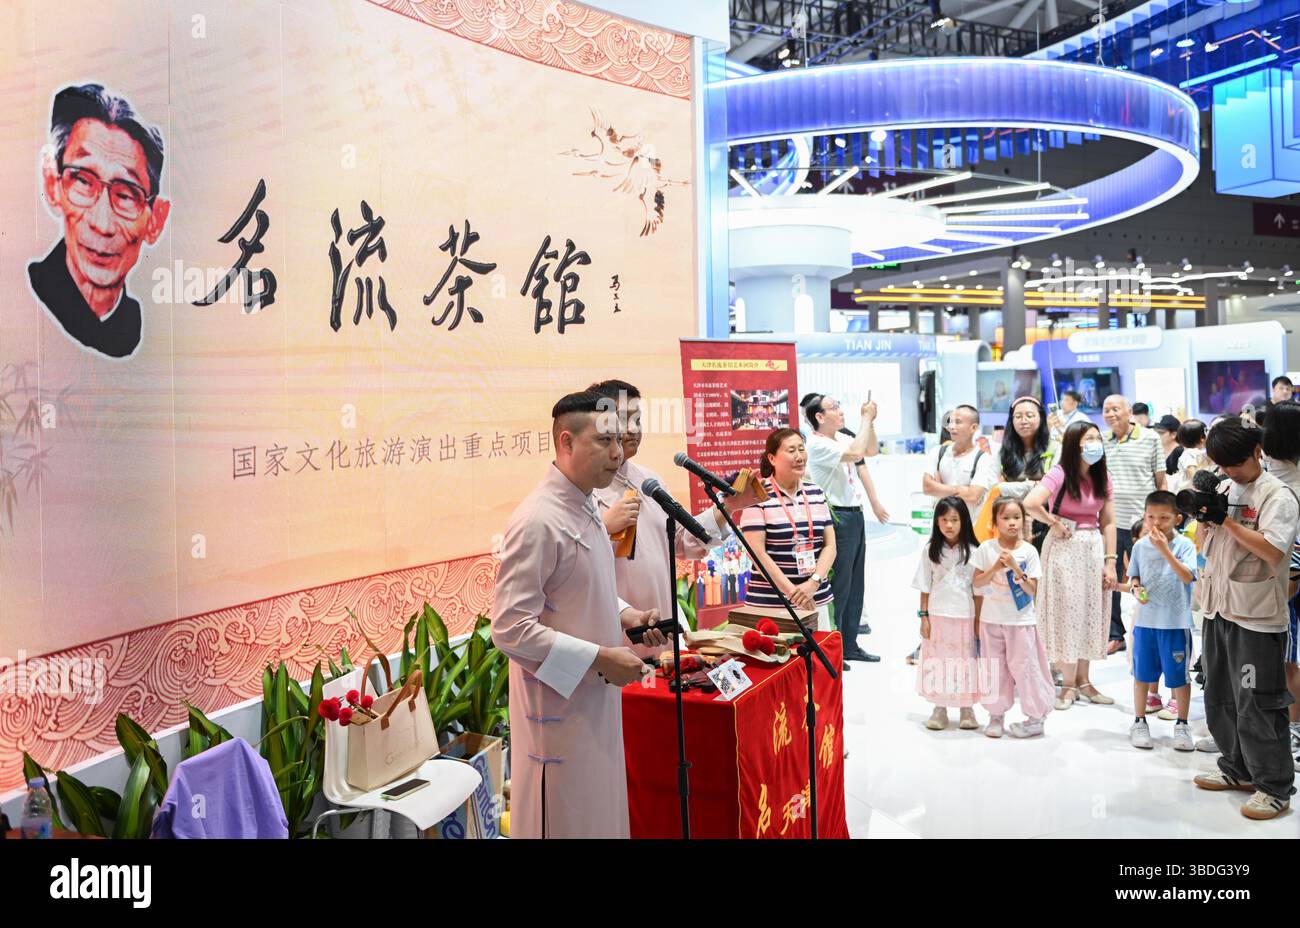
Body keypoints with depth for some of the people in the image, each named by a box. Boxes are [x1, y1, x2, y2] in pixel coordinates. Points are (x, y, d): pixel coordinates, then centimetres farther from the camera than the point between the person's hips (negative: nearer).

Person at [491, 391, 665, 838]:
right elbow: (510, 629, -24)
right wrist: (600, 658, -22)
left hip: (596, 698, 9)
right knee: (564, 821, 7)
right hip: (559, 704, -9)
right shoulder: (537, 521, -22)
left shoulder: (585, 508, 7)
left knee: (599, 812, 21)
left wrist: (624, 615, 2)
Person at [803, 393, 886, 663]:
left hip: (855, 515, 9)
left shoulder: (843, 438, 10)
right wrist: (866, 419, -18)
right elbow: (856, 454, -29)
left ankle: (849, 645, 26)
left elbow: (872, 451, 22)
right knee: (838, 588, -4)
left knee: (855, 586, 15)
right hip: (838, 518, -9)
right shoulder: (817, 444, -17)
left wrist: (870, 421, 8)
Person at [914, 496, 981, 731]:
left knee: (965, 661, 6)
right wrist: (924, 616, 0)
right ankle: (940, 708, 18)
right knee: (938, 660, 6)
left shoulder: (972, 551, -4)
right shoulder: (930, 551, 1)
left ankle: (967, 708, 21)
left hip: (965, 616, -1)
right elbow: (925, 587, 3)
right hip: (938, 615, 1)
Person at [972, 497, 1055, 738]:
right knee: (994, 668, 8)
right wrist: (995, 567, -18)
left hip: (1021, 620, -2)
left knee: (1023, 666, 2)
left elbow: (1032, 589, -9)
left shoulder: (1028, 551, -6)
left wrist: (1015, 568, -21)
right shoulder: (987, 548, -3)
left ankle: (1036, 717, 14)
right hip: (992, 619, 2)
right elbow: (976, 583, -4)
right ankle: (996, 715, 19)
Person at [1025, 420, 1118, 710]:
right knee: (1066, 611, 2)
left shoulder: (1103, 476, 5)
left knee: (1090, 611, 10)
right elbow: (1030, 503, -29)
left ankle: (1083, 680, 23)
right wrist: (1054, 524, -14)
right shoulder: (1060, 473, -13)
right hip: (1064, 547, -5)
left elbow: (1108, 522, 5)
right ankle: (1068, 683, 12)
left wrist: (1110, 562, 0)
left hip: (1094, 547, 6)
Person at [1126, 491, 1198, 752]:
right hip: (1145, 620, 3)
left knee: (1179, 676, 7)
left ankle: (1182, 725, 24)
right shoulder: (1140, 546, 1)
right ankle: (1139, 722, 25)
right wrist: (1136, 589, -10)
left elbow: (1187, 577, -21)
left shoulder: (1184, 545, -9)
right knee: (1142, 674, 11)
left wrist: (1165, 549, -28)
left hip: (1176, 621, -3)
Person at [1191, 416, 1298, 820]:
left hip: (1257, 617, -7)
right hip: (1220, 609, 8)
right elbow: (1203, 546, 15)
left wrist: (1226, 519, -20)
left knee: (1256, 705, -2)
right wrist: (1204, 516, -3)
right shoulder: (1223, 490, 11)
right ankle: (1237, 769, 31)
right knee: (1220, 698, 16)